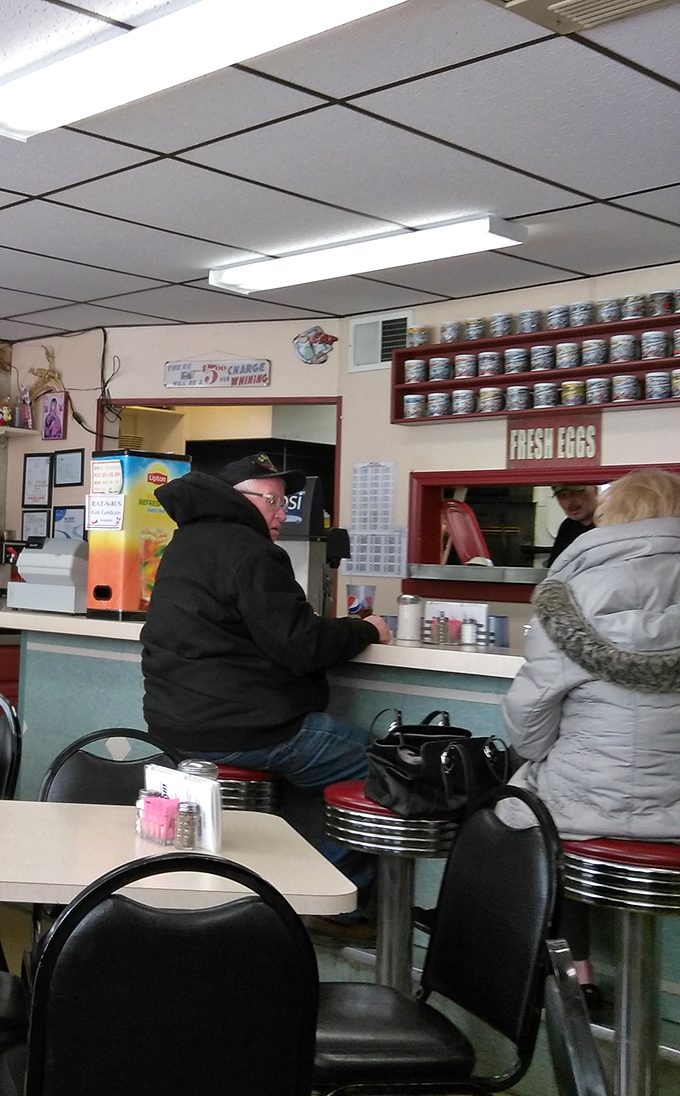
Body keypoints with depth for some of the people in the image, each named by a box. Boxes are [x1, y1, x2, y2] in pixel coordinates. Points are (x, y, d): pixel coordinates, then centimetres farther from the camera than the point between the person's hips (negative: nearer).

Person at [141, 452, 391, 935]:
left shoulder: (187, 544, 17)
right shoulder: (249, 551, -15)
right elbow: (301, 647, -19)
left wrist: (331, 626, 17)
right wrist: (367, 630, -2)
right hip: (240, 731, -10)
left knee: (333, 748, 23)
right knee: (368, 757, 2)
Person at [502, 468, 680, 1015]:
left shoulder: (577, 589, -13)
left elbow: (529, 707, -12)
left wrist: (542, 757, 7)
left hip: (591, 802, -3)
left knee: (535, 787, 28)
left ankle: (577, 970, 29)